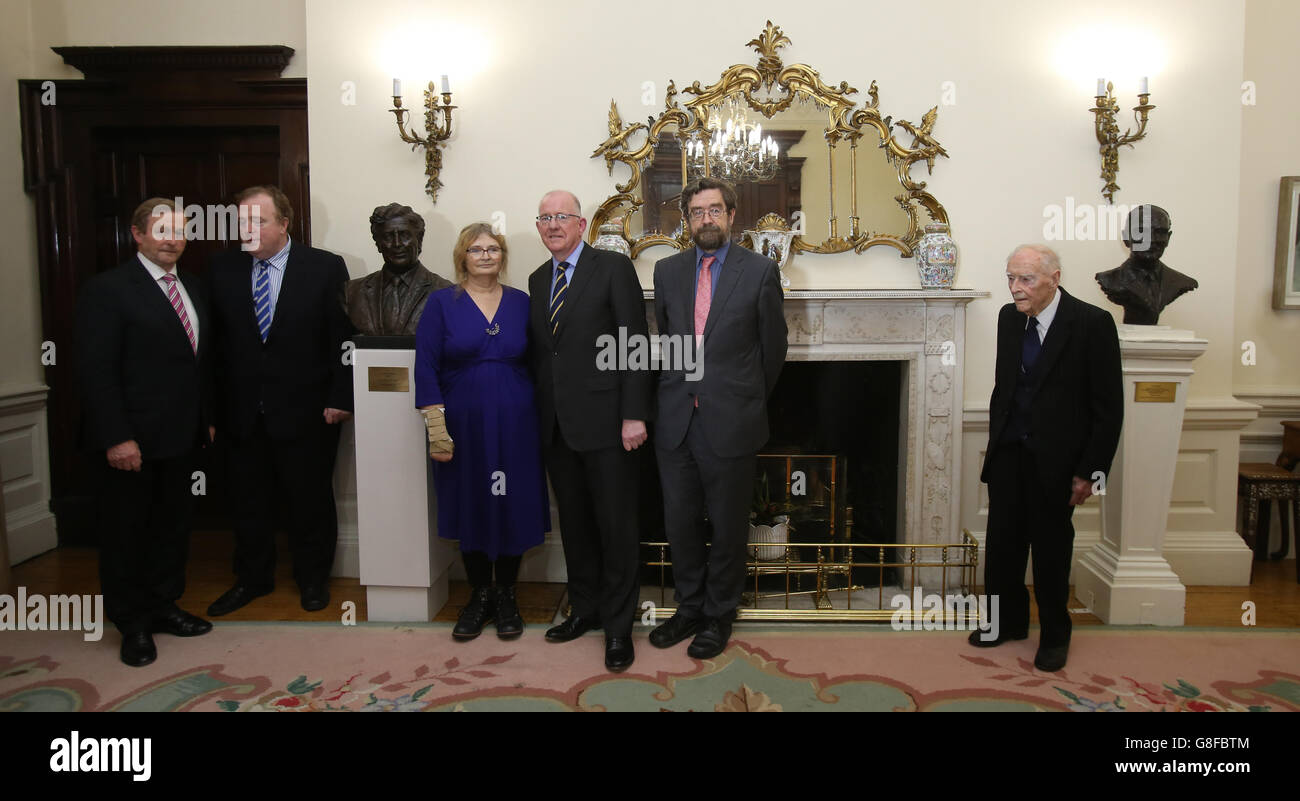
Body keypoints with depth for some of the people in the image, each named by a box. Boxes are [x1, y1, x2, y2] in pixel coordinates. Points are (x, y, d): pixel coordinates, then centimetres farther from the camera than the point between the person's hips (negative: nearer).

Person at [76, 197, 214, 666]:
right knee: (127, 531, 8)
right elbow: (96, 370, -16)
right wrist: (117, 437, -20)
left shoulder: (192, 289, 11)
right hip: (133, 439, -7)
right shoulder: (108, 290, -11)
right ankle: (132, 624, 21)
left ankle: (164, 605, 30)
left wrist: (207, 418, 10)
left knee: (173, 524, 15)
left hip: (182, 436, 7)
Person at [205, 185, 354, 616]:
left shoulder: (325, 267, -5)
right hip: (242, 412, 3)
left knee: (310, 500, 10)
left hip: (306, 411, -2)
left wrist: (340, 398, -9)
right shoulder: (222, 268, 4)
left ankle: (313, 578, 28)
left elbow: (343, 338, -5)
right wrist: (213, 403, 1)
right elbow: (214, 339, 5)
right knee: (248, 500, 13)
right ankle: (252, 577, 32)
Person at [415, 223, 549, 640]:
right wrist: (437, 427, -12)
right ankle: (480, 595, 24)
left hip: (515, 425, 1)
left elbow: (535, 363, 8)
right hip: (464, 425, -1)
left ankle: (506, 596, 22)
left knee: (512, 507, 6)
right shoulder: (442, 302, 0)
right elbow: (426, 367, -5)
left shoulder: (520, 302, 6)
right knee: (470, 508, 8)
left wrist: (542, 421, 1)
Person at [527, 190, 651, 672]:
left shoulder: (614, 268, -5)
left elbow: (634, 343, -10)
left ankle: (618, 625, 15)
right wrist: (540, 415, 10)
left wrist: (633, 415, -15)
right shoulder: (538, 279, 14)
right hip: (556, 424, 6)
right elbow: (539, 352, 15)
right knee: (574, 523, 15)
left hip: (604, 420, -6)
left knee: (615, 525, 2)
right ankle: (585, 609, 30)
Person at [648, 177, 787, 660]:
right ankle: (689, 607, 32)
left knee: (728, 527, 9)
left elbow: (773, 347, 3)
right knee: (680, 523, 13)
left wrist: (747, 401, 9)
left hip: (731, 423, -3)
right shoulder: (667, 271, 7)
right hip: (676, 421, 3)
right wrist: (678, 392, 14)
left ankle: (719, 615, 27)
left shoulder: (760, 271, -3)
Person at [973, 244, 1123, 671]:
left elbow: (1109, 406, -10)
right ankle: (1009, 620, 32)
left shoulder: (1092, 323, -13)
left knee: (1051, 549, 8)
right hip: (1008, 452, 5)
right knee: (1002, 542, 12)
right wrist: (995, 440, 13)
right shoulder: (1009, 318, 4)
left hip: (1054, 459, -5)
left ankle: (1054, 636, 28)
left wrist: (1090, 471, -12)